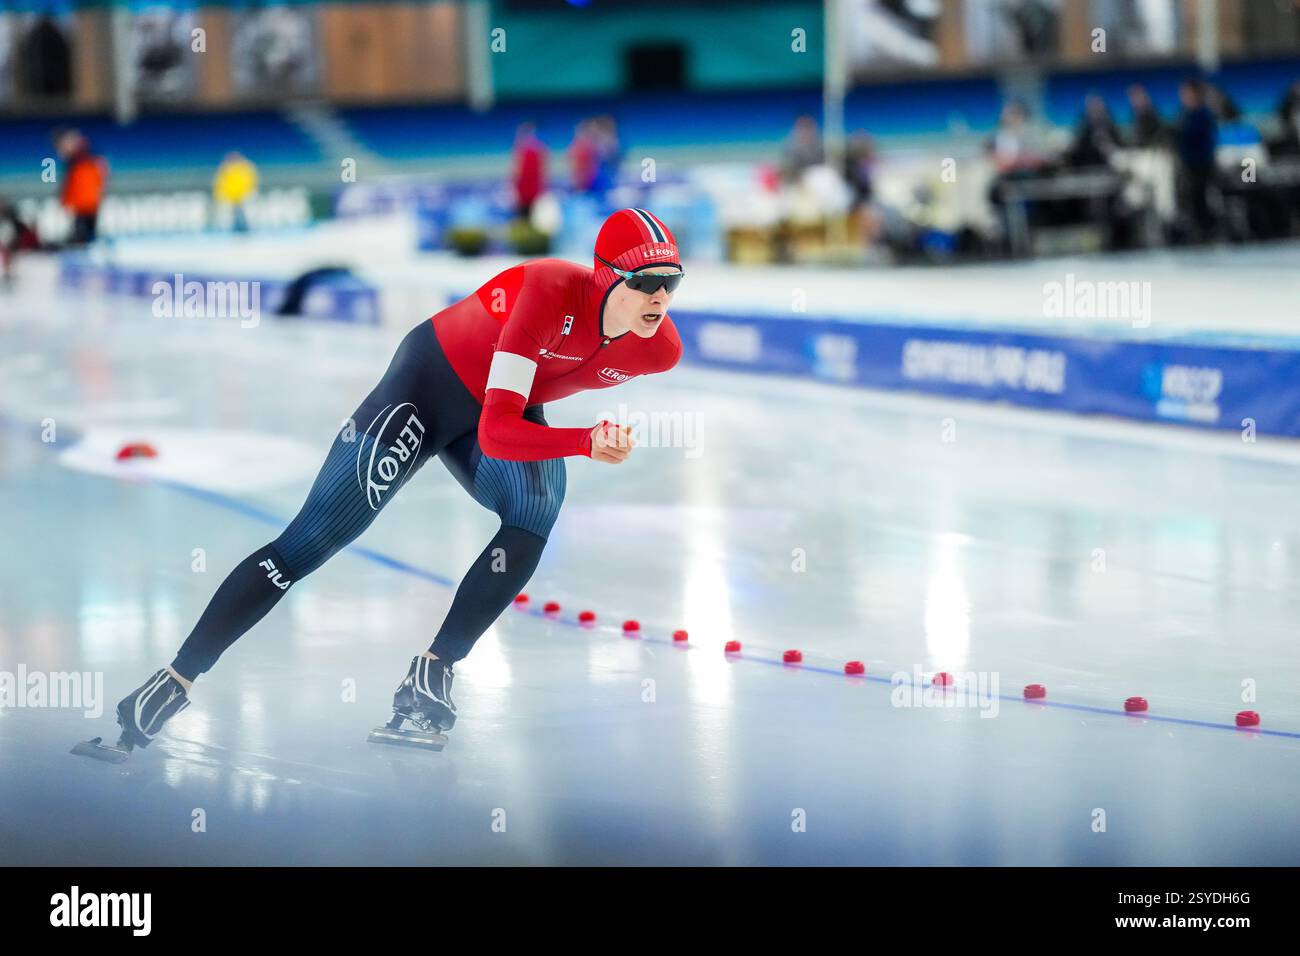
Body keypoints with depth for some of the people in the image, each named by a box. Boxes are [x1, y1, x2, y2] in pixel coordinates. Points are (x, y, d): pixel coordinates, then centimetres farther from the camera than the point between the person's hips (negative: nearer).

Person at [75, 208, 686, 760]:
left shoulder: (659, 350, -18)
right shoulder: (554, 291, -36)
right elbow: (497, 432, -39)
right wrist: (585, 442, -47)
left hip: (509, 404, 5)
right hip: (430, 382, -5)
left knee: (539, 508, -28)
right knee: (309, 543, -11)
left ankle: (431, 675, -18)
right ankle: (172, 686, -6)